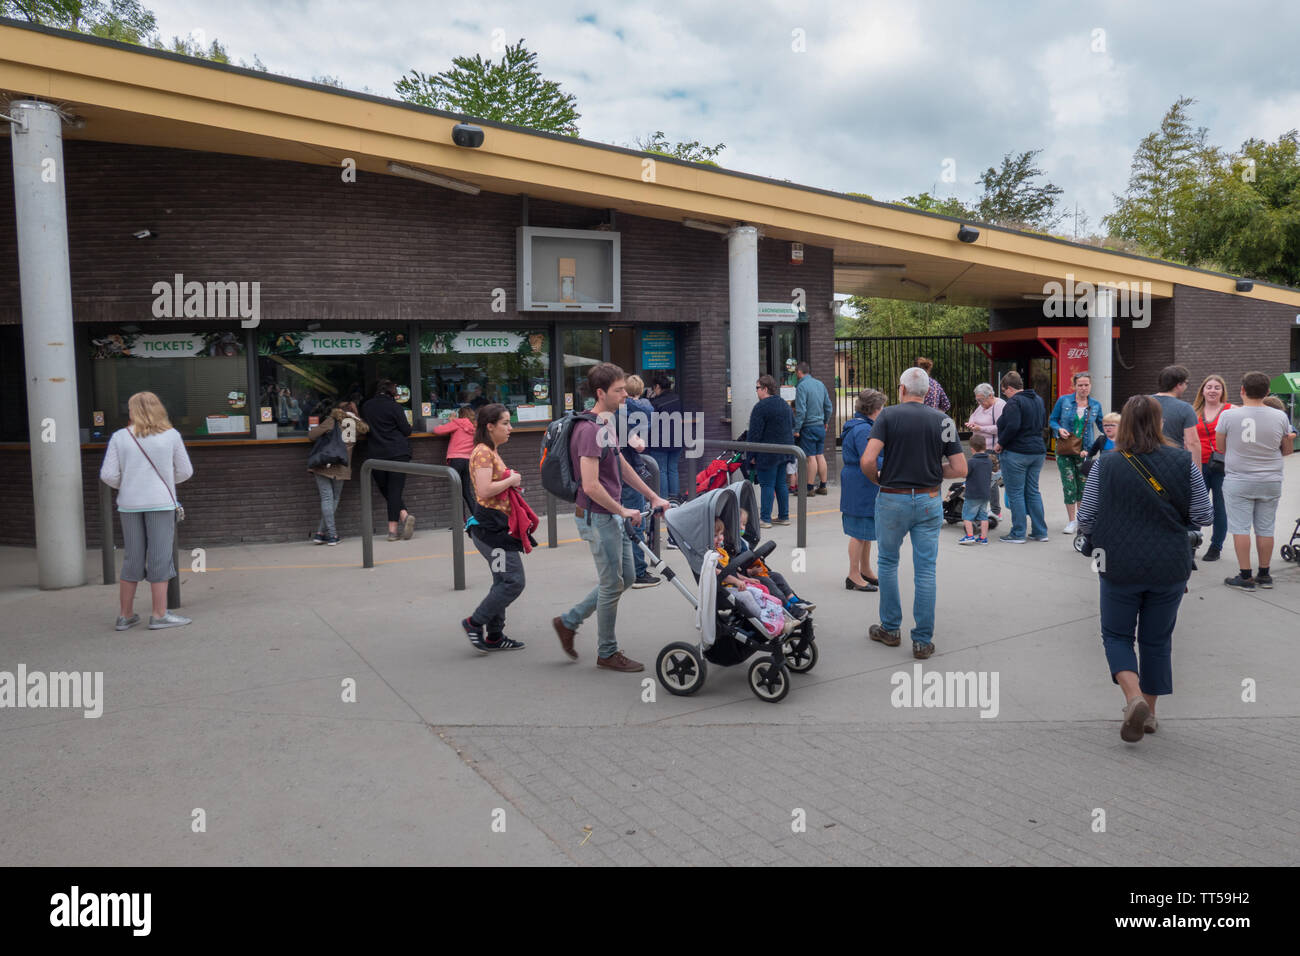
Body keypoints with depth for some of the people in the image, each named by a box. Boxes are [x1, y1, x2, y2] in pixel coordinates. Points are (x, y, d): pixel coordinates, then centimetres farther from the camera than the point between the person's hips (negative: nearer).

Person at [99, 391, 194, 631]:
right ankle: (159, 615, 5)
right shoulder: (171, 436, -1)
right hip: (161, 503, -2)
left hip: (129, 504, 2)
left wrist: (124, 485, 16)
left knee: (132, 559, 12)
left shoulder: (120, 437, 0)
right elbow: (185, 471, 3)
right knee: (160, 559, 3)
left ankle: (125, 615, 19)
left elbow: (108, 475, -3)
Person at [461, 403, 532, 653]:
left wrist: (511, 480, 10)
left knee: (504, 582, 14)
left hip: (497, 526, 11)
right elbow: (484, 490, -25)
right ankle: (474, 623, 2)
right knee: (513, 581, -9)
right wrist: (511, 480, -13)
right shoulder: (483, 452, -14)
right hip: (490, 527, -11)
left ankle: (495, 636, 20)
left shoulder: (492, 452, 18)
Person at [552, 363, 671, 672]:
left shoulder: (606, 426, 12)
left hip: (612, 516, 10)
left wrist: (653, 497, 23)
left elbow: (623, 466, 22)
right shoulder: (589, 430, -21)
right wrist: (623, 511, -15)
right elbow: (591, 486, -26)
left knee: (626, 577, 16)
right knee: (613, 584, 2)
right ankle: (607, 653, 18)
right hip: (598, 518, -10)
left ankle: (569, 621, 25)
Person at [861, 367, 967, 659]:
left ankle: (890, 629, 25)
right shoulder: (943, 420, 1)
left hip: (893, 500, -1)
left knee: (888, 563, 17)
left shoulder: (888, 416, -6)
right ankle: (923, 640, 7)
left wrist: (877, 479, 4)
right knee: (925, 571, 5)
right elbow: (960, 469, -1)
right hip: (929, 501, 2)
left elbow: (868, 461, -17)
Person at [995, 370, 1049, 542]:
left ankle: (1018, 534, 3)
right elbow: (1043, 422, 22)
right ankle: (1040, 532, 17)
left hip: (1016, 453, -8)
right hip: (1038, 451, 8)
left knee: (1015, 493, 0)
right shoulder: (1038, 399, 13)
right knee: (1033, 491, 15)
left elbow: (1012, 426, -26)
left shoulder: (1014, 402, -15)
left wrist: (1001, 443, -14)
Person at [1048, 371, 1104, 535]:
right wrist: (1059, 429, -14)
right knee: (1069, 485, -2)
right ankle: (1072, 521, 9)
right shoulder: (1064, 401, -1)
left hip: (1085, 450, 1)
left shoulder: (1096, 405, 5)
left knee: (1083, 485, 5)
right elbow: (1052, 420, 6)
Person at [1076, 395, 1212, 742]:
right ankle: (1149, 713, 23)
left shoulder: (1105, 465, -9)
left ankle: (1134, 698, -10)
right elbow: (1203, 517, 0)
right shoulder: (1184, 462, -5)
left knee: (1117, 635, 13)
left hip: (1121, 567, -2)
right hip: (1171, 568, 2)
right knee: (1157, 640, 15)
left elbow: (1085, 521, -5)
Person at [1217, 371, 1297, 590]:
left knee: (1240, 528, 1)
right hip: (1271, 482, 3)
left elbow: (1220, 447, 0)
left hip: (1238, 482, -3)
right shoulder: (1280, 417, -3)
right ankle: (1264, 575, 19)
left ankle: (1245, 577, 2)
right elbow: (1287, 450, 8)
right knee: (1265, 529, 10)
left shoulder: (1228, 415, -11)